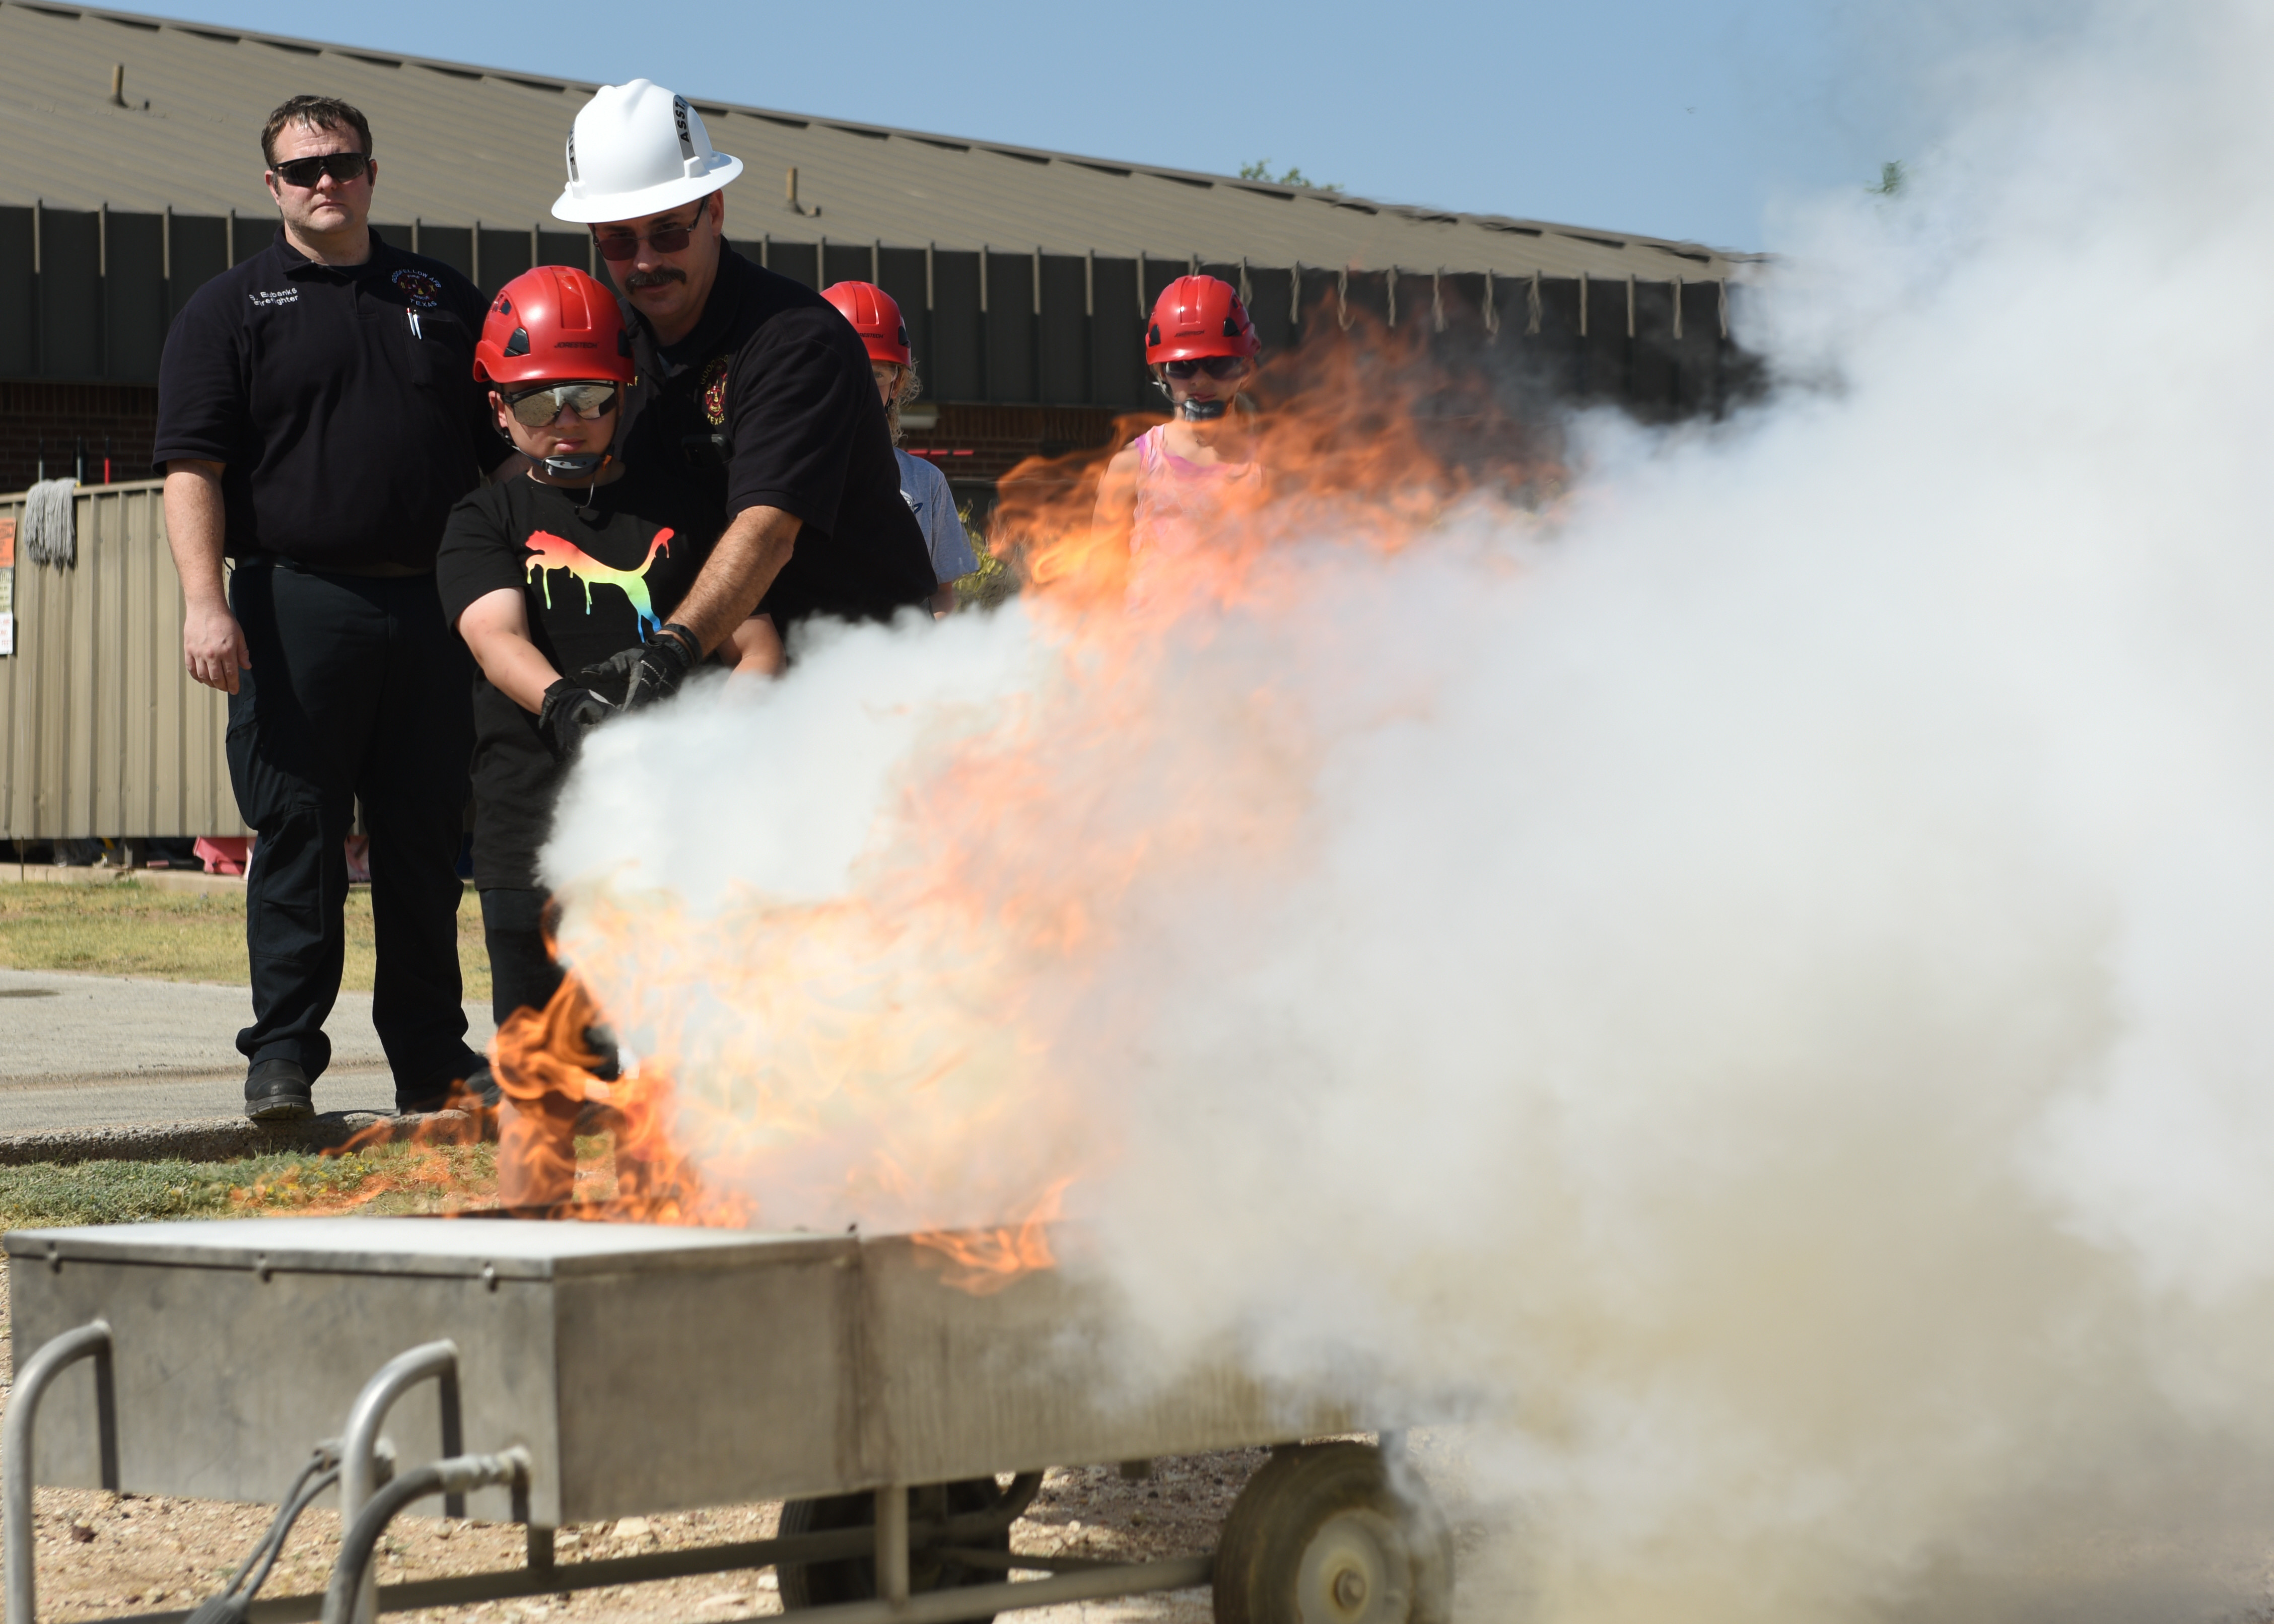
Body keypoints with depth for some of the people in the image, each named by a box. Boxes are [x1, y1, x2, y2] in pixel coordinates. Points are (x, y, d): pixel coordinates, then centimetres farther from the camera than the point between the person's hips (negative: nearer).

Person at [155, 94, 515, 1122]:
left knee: (426, 838, 7)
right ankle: (283, 1055, 4)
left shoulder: (444, 301, 16)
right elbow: (192, 467, -3)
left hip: (433, 608, 3)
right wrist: (205, 602, -15)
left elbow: (506, 452, 20)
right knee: (297, 835, -2)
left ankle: (431, 1055, 14)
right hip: (296, 604, -3)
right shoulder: (233, 309, 5)